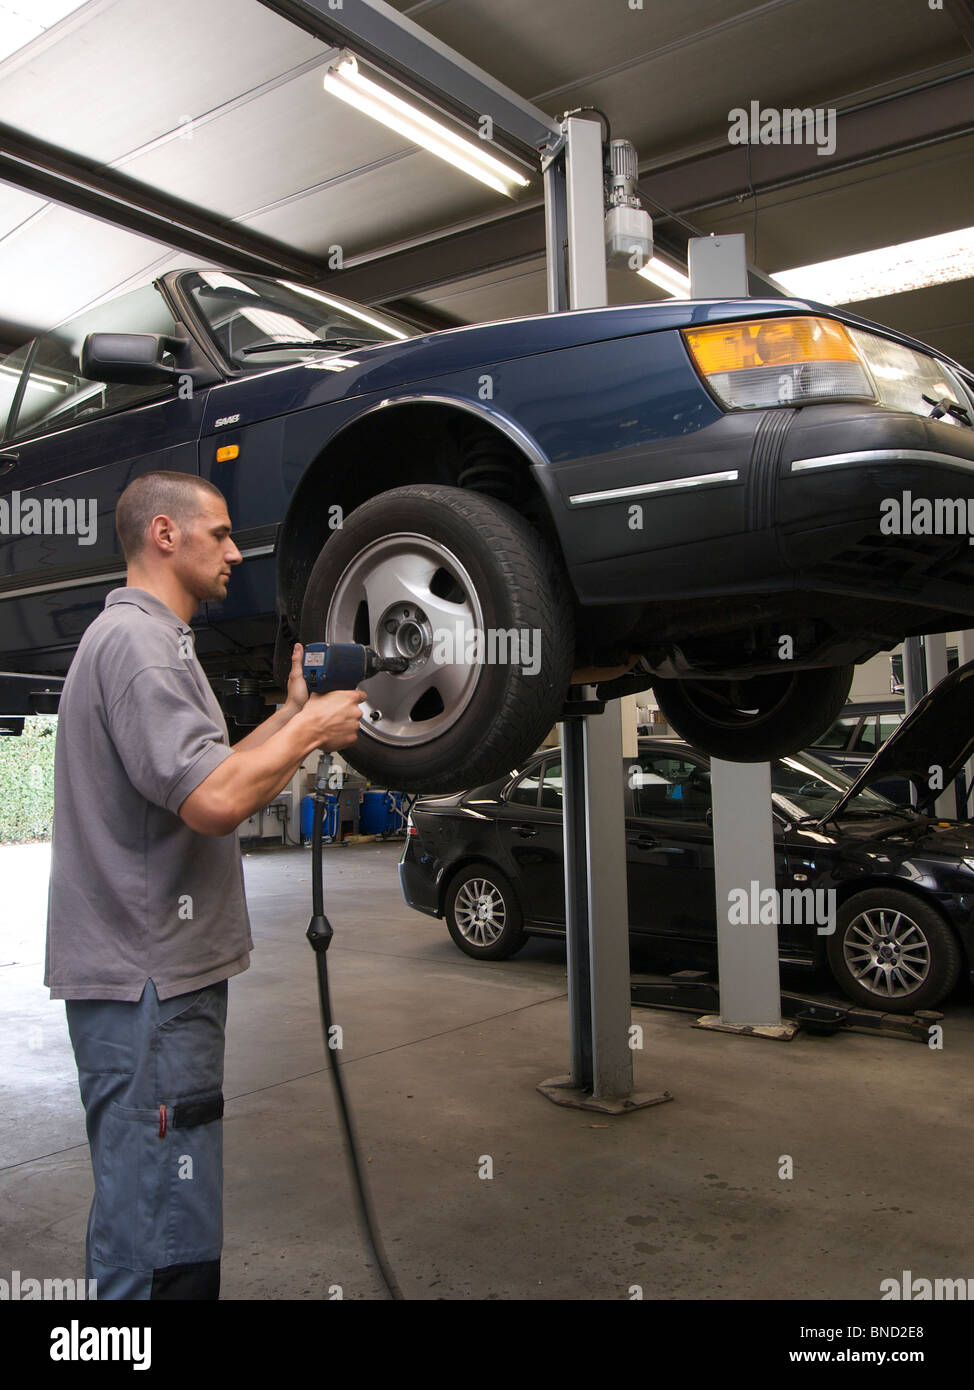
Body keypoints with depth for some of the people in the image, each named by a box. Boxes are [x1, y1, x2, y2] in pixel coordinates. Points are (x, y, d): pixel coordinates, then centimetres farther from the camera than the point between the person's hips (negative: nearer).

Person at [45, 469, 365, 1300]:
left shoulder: (150, 639, 19)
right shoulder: (137, 641, -16)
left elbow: (206, 774, 21)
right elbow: (214, 801, -27)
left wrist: (292, 716, 14)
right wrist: (311, 728, -13)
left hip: (164, 973, 11)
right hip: (146, 980, -11)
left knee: (143, 1217, 22)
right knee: (165, 1249, -2)